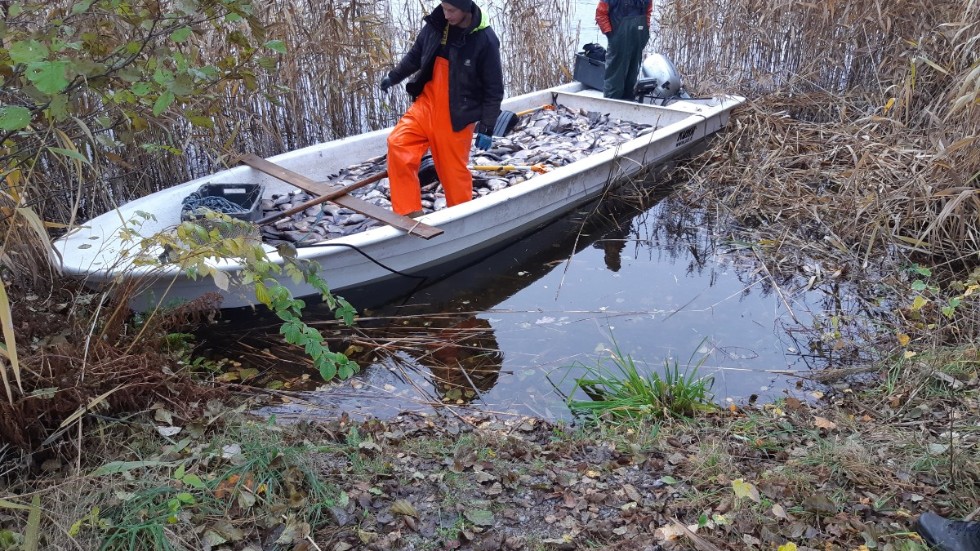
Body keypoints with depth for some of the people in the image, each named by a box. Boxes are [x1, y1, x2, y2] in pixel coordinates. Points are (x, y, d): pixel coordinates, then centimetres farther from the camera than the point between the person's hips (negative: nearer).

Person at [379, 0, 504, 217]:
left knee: (453, 171, 2)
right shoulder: (435, 24, -2)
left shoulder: (485, 40, -14)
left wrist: (487, 128, -11)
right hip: (427, 103, 5)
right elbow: (415, 55, 18)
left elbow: (494, 90, -9)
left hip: (457, 117, -5)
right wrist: (393, 77, 24)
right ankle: (408, 212, -5)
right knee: (397, 142, -12)